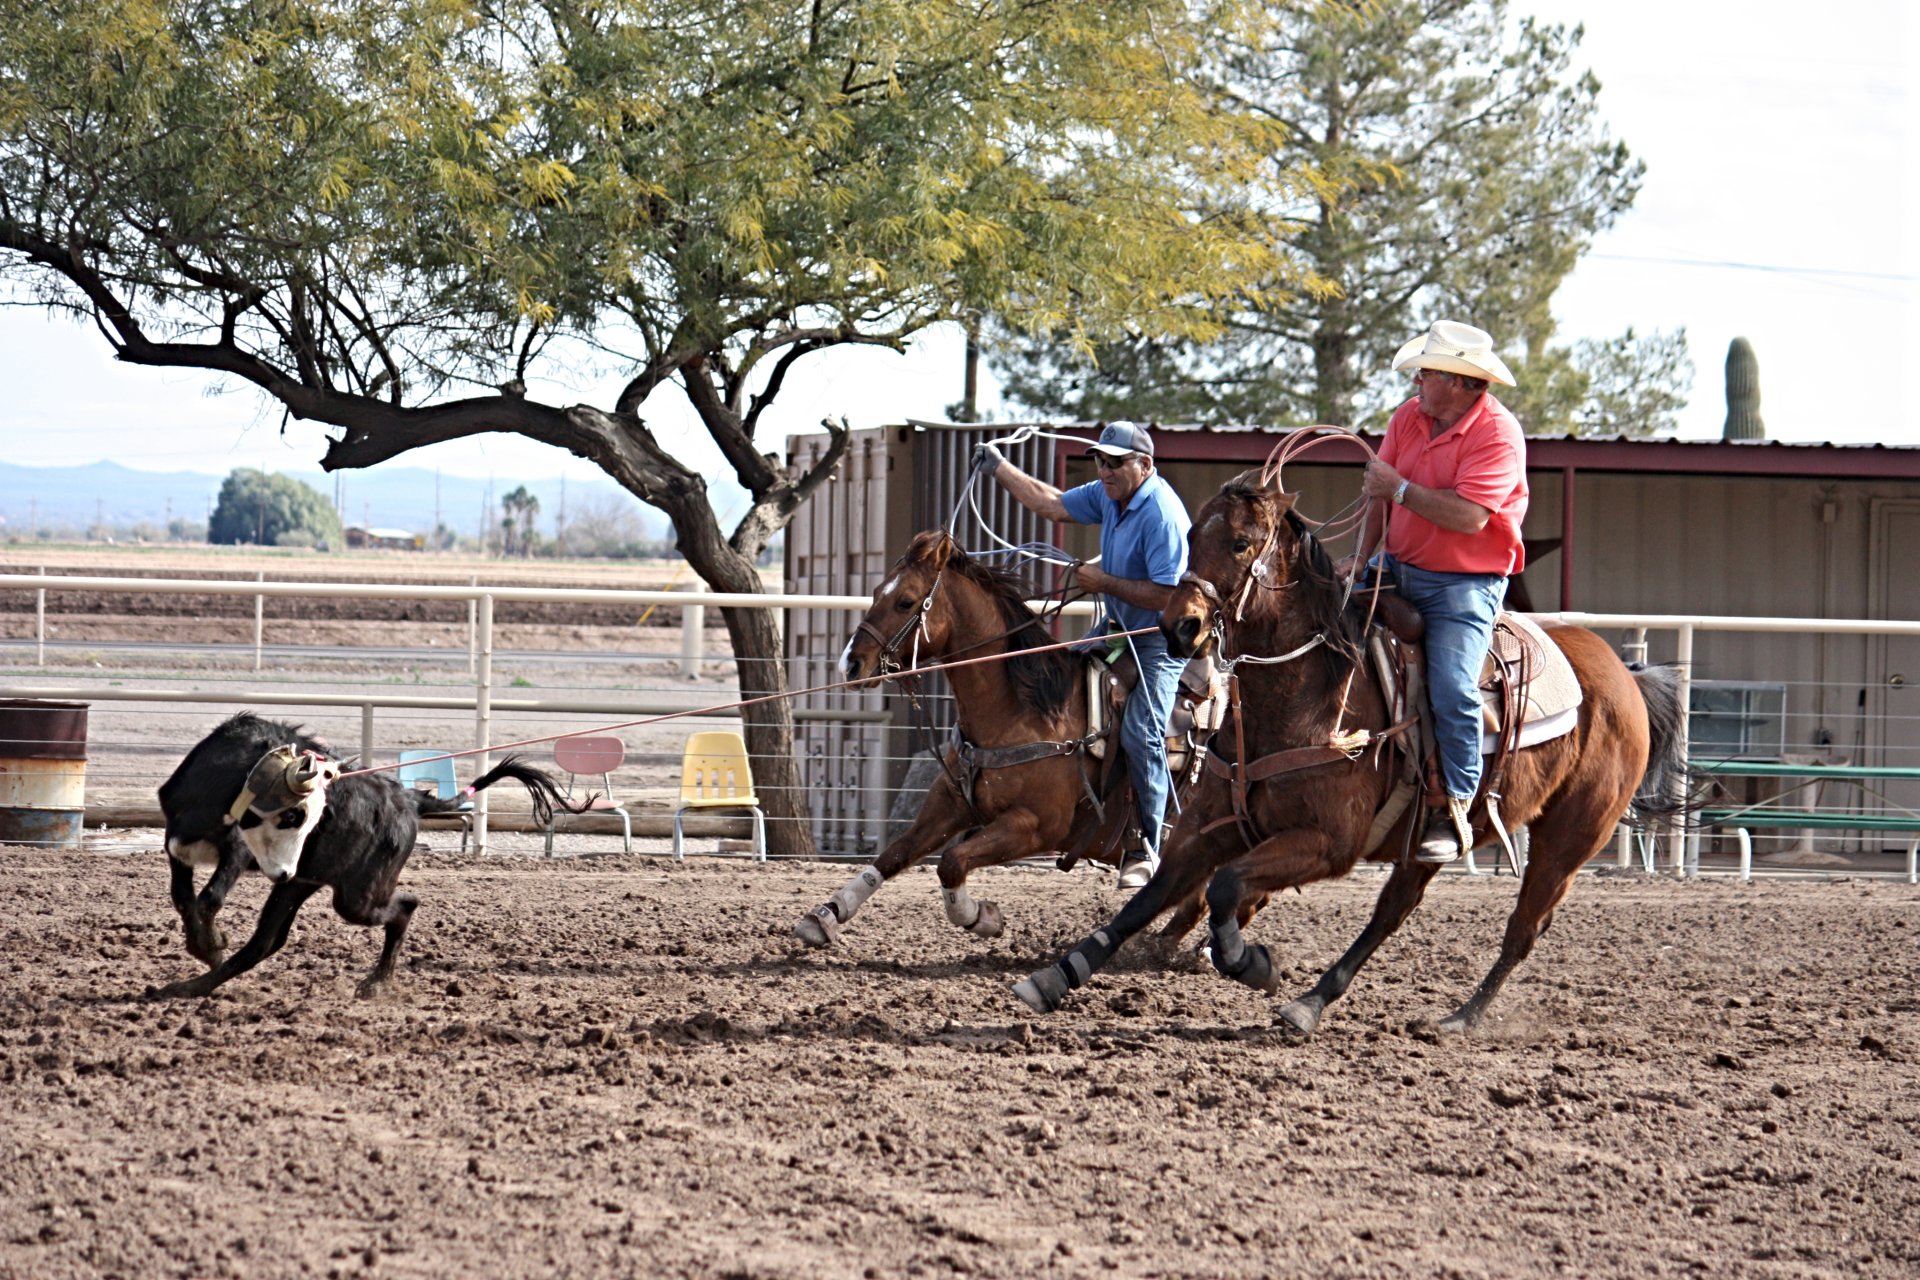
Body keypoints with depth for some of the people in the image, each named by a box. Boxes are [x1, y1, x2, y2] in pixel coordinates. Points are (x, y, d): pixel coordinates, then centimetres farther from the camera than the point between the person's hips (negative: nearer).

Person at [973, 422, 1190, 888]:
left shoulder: (1162, 514, -26)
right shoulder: (1108, 495, 1)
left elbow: (1164, 595, -30)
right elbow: (1051, 504, 16)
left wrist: (1103, 581, -23)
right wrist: (1000, 468, 18)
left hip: (1162, 641, -10)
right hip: (1119, 626, 10)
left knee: (1141, 735, -17)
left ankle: (1144, 850, -12)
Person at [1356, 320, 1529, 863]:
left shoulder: (1498, 434, -16)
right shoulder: (1409, 417, 6)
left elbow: (1469, 516, -25)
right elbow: (1379, 492, 8)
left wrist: (1401, 489, -20)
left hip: (1465, 584, -7)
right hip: (1400, 570, 7)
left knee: (1452, 689, -22)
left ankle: (1453, 812, -14)